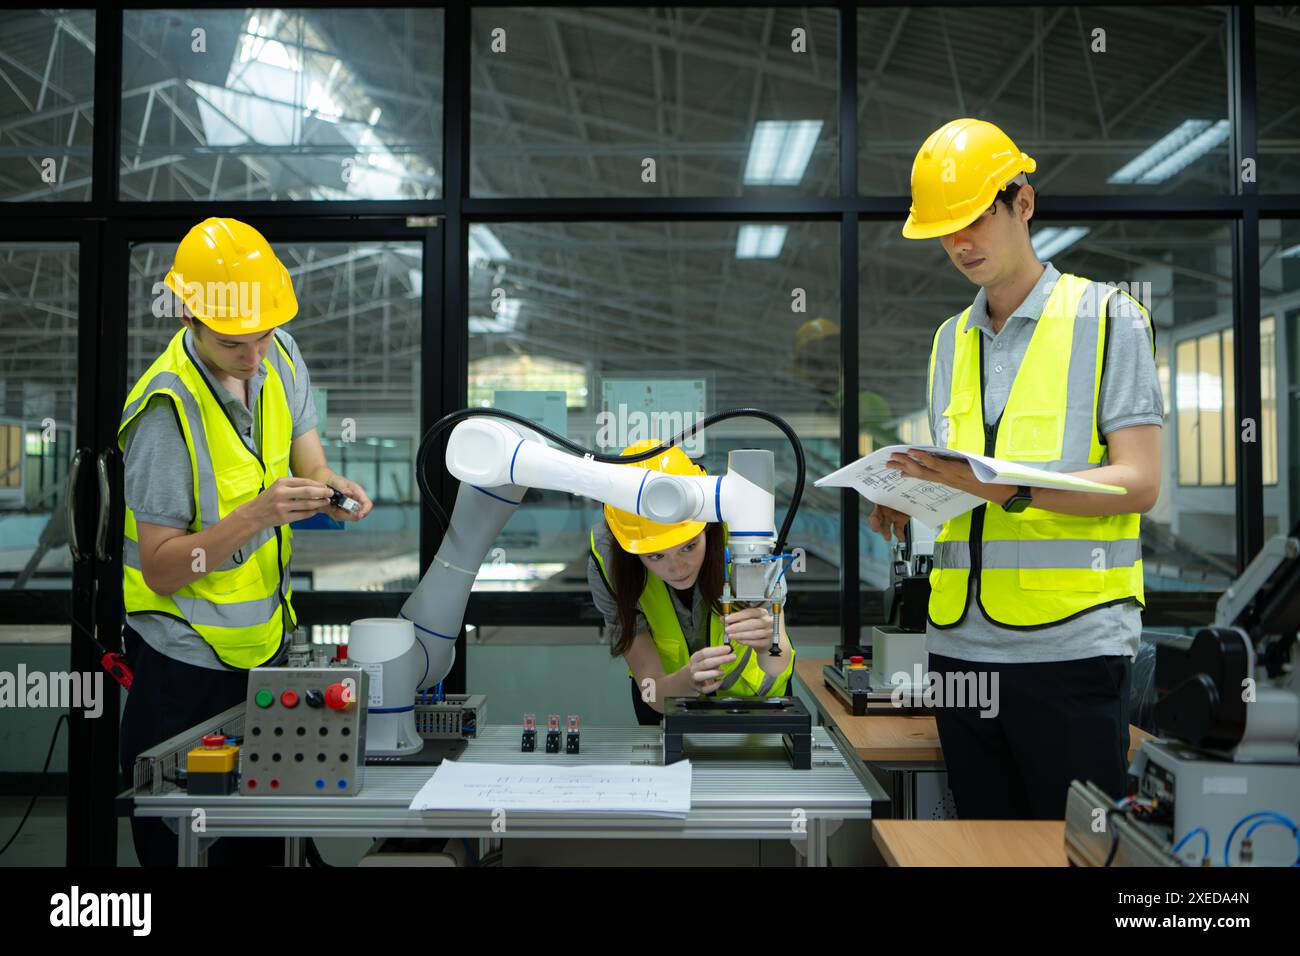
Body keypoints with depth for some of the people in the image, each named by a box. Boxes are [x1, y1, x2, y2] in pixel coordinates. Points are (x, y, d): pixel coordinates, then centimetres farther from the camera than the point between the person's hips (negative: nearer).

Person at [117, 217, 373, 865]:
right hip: (186, 663, -6)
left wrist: (332, 490, -19)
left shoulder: (281, 356, -4)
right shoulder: (167, 407, -23)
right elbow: (160, 568, -20)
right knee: (174, 841, 11)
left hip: (267, 640, 6)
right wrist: (257, 515, -33)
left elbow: (309, 467, 4)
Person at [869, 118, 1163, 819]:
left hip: (1071, 644, -5)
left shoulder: (1107, 317, 0)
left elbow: (1138, 483, -8)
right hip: (960, 642, 5)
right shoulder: (951, 340, 17)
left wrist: (1008, 490, -23)